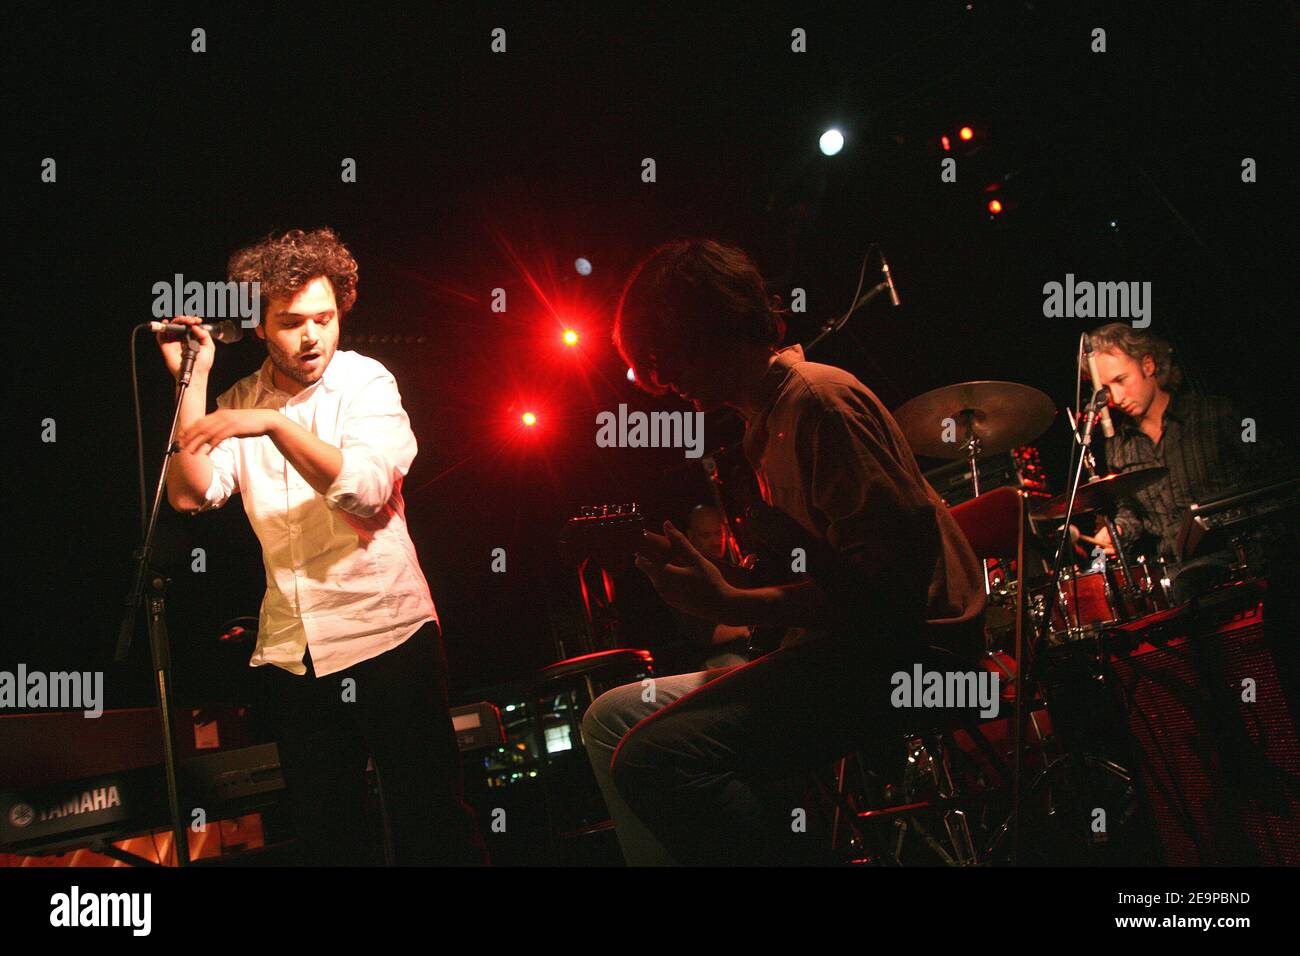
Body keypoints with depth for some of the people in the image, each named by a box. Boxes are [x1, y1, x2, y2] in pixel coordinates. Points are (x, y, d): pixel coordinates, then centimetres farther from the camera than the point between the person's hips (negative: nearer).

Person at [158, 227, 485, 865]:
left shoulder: (365, 380, -3)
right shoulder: (237, 403, 9)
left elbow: (365, 488, -18)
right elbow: (192, 495, -5)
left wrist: (273, 423, -26)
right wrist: (191, 383, -8)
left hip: (385, 631, -4)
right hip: (292, 652, 4)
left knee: (429, 824, -1)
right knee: (324, 830, 11)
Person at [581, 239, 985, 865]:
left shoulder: (816, 400, -14)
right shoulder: (767, 416, 19)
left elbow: (898, 572, -23)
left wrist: (730, 606, -24)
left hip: (906, 647, -11)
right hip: (839, 644, 11)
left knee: (656, 758, -28)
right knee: (611, 720, 11)